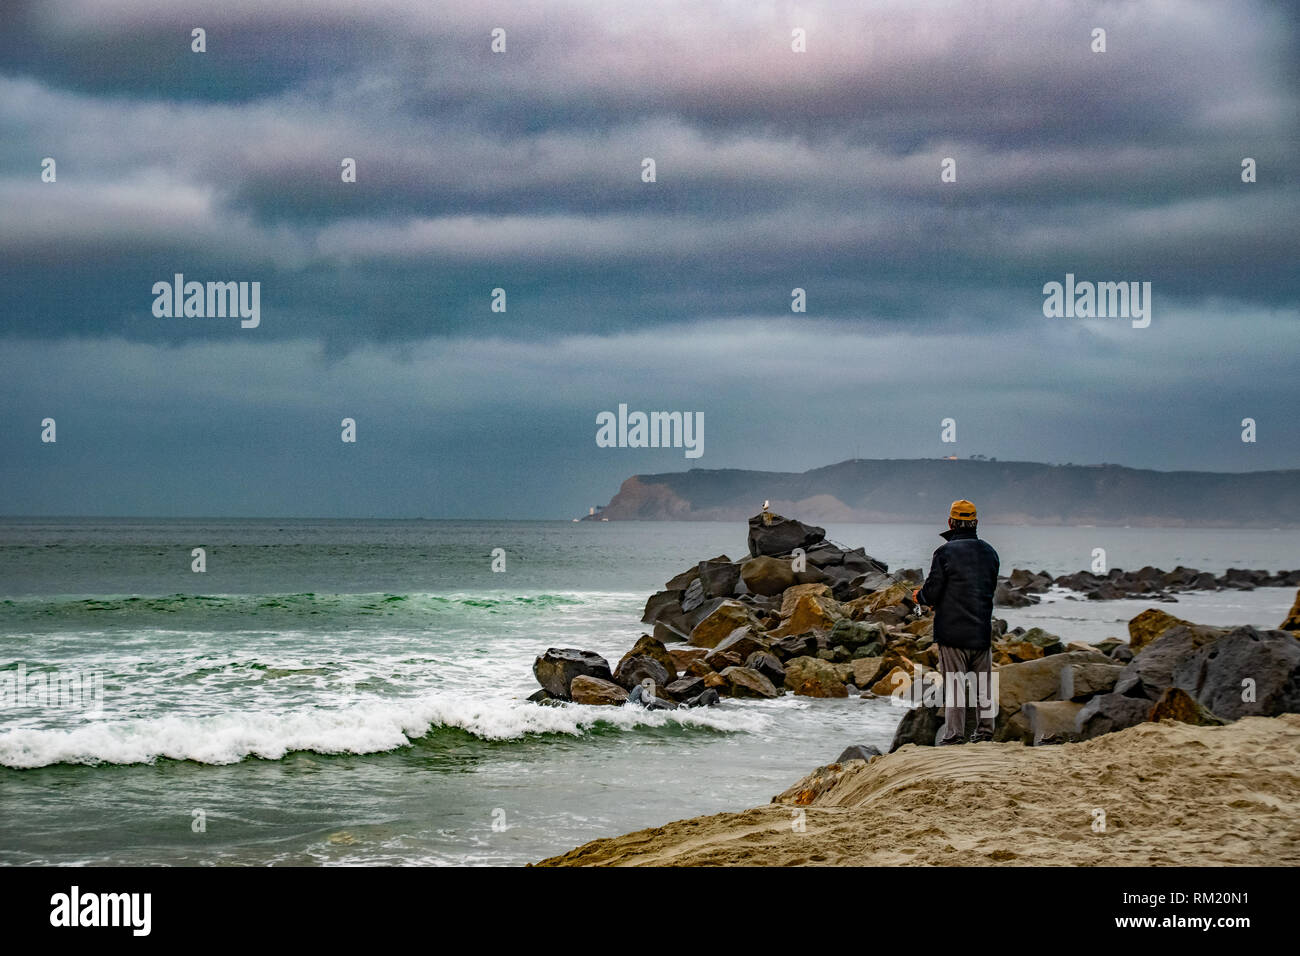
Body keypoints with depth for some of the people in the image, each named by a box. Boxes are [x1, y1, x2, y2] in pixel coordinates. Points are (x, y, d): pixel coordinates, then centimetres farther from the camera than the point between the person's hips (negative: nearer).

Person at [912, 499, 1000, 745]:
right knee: (983, 681, 13)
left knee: (954, 683, 0)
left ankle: (954, 735, 1)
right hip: (982, 631, 5)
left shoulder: (945, 552, -12)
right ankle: (985, 732, 18)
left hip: (952, 631, -5)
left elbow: (931, 593, -14)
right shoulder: (989, 552, 6)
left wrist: (919, 596, 12)